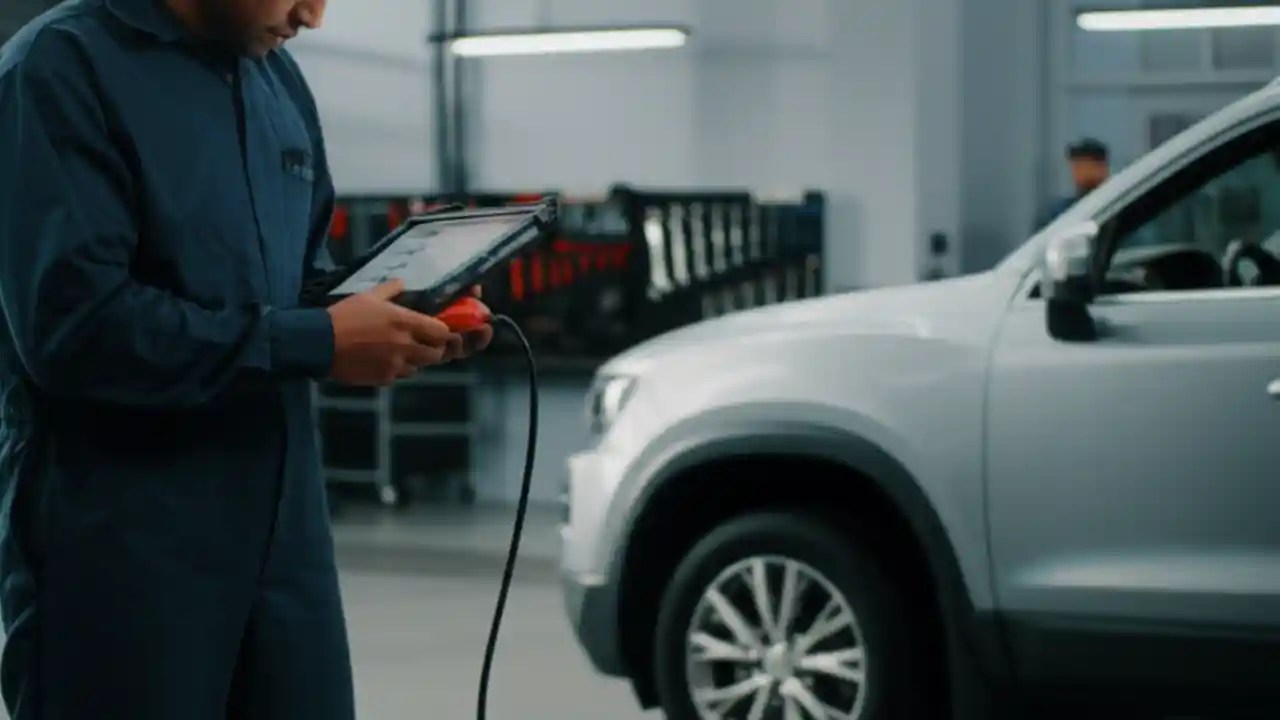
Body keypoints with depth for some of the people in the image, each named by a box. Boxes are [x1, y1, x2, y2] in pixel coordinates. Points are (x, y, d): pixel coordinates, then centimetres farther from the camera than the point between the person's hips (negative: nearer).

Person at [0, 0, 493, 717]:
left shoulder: (280, 80, 13)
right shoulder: (63, 67, -11)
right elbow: (74, 324, -20)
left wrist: (402, 322, 1)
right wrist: (319, 342, -18)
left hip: (282, 527, 7)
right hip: (119, 546, -6)